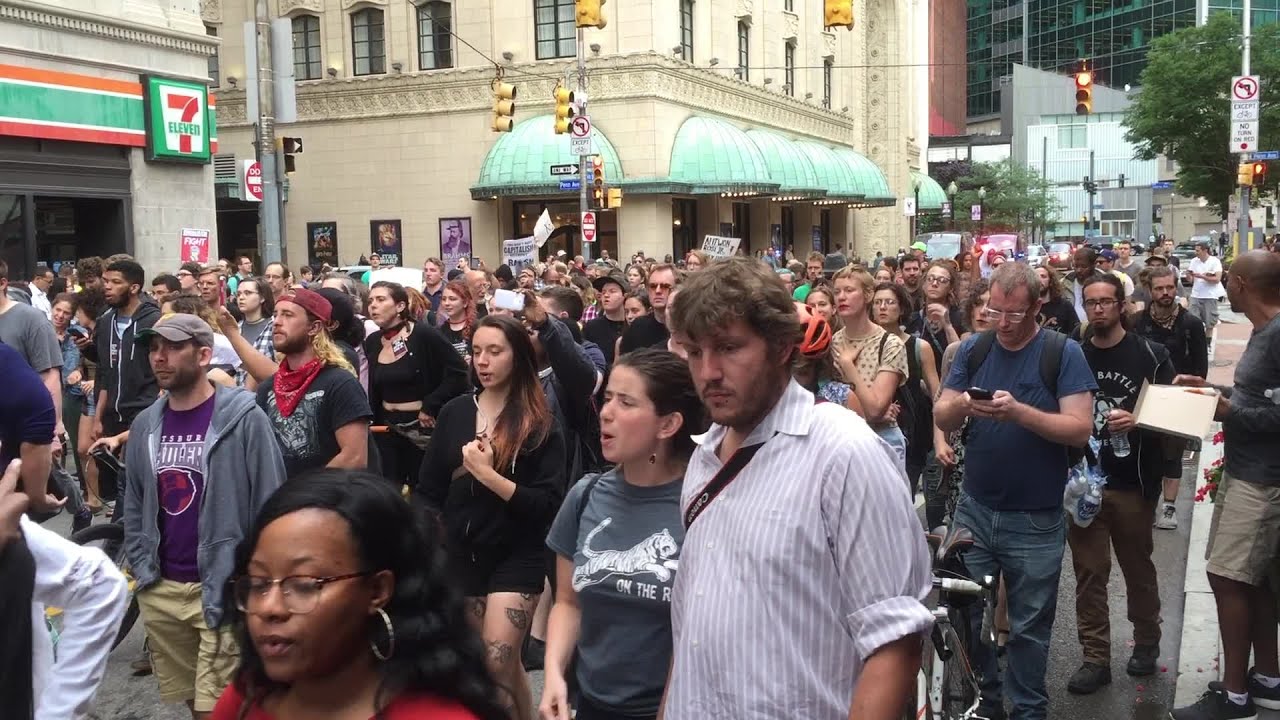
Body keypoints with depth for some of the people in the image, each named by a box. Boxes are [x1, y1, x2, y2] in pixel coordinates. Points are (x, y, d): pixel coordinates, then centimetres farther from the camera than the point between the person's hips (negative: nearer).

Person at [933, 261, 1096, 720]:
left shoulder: (1063, 353, -7)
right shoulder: (972, 349, 3)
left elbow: (1080, 428, -15)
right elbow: (941, 419, 0)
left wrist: (1019, 411, -28)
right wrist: (960, 405, -23)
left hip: (1035, 521, -3)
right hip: (974, 510, 3)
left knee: (1029, 628, 10)